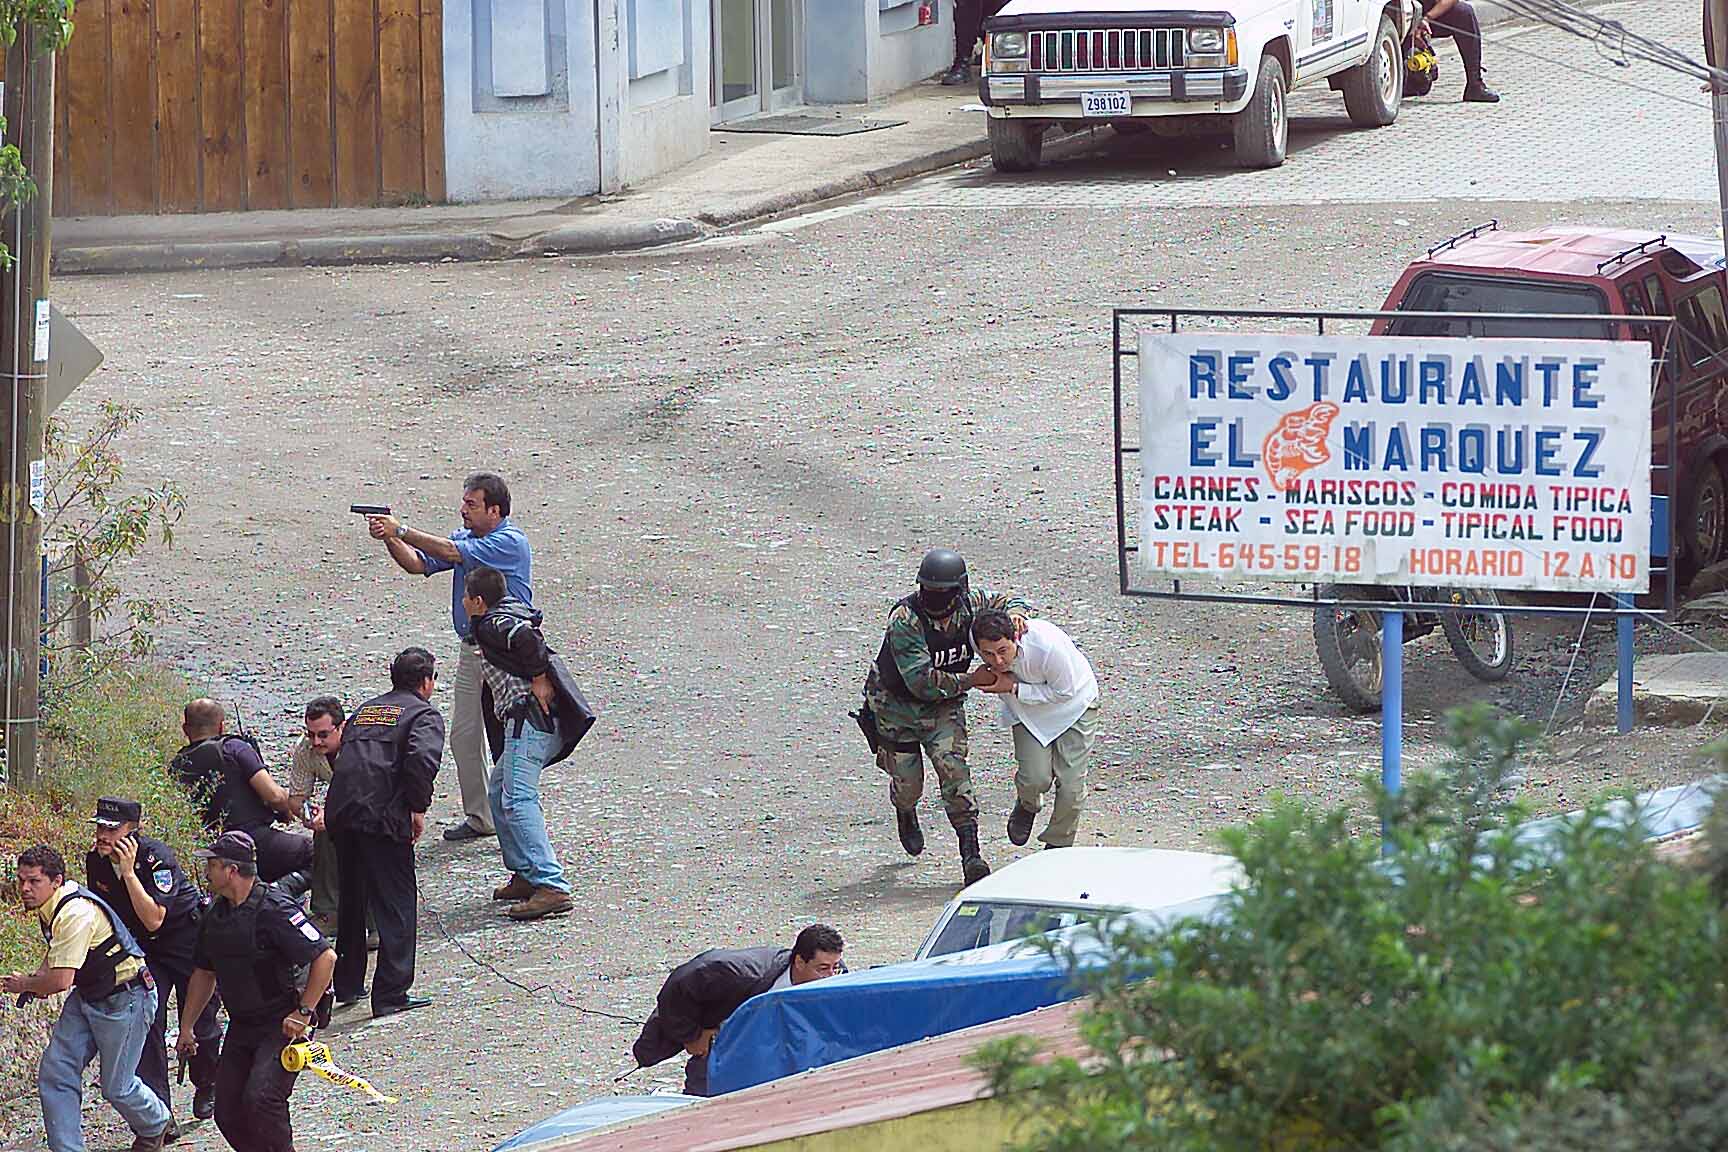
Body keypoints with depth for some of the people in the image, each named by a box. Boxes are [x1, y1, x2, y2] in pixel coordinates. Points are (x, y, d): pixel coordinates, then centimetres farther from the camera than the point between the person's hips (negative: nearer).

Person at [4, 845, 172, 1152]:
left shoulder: (76, 913, -31)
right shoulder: (48, 905, 1)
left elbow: (61, 980, -32)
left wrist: (23, 985, -13)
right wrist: (38, 979, 3)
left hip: (125, 998, -9)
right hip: (87, 996, 9)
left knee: (116, 1087, 3)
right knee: (55, 1072, -1)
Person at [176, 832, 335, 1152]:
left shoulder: (274, 910, -17)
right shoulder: (216, 916, 8)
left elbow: (325, 957, -19)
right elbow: (204, 973, 22)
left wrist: (304, 1012, -19)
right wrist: (186, 1026, 21)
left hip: (282, 1026, -8)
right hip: (241, 1027, 8)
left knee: (261, 1098, -24)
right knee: (228, 1112, 1)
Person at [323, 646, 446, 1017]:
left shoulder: (367, 709, 25)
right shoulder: (424, 715, 3)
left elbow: (341, 754, 21)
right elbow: (422, 759, -16)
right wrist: (418, 808, -7)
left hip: (340, 814, 7)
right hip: (383, 817, -7)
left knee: (351, 901, 21)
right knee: (396, 906, 0)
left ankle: (347, 985, 32)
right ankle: (391, 995, -5)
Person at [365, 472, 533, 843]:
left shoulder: (509, 542, -16)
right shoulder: (466, 536, 11)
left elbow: (451, 553, -24)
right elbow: (419, 563, 6)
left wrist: (401, 531, -21)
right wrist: (389, 539, -12)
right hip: (472, 651, 9)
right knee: (464, 736, 9)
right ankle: (479, 816, 18)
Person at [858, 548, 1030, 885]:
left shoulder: (970, 605, -14)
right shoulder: (905, 619, -29)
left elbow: (1011, 602, 3)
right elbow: (920, 680, -32)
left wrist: (1015, 614, -23)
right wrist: (971, 680, -32)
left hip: (944, 705, 2)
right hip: (897, 704, -2)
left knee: (952, 767, -17)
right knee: (907, 783, 4)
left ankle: (971, 855, -20)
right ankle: (905, 814, 45)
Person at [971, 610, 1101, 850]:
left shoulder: (1048, 646, -41)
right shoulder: (976, 640, -28)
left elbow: (1064, 692, -25)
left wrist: (1014, 688, -30)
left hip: (1074, 704, -3)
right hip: (1029, 712, 3)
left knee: (1070, 783, -5)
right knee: (1035, 778, -15)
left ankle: (1057, 847, 18)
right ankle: (1027, 805, 22)